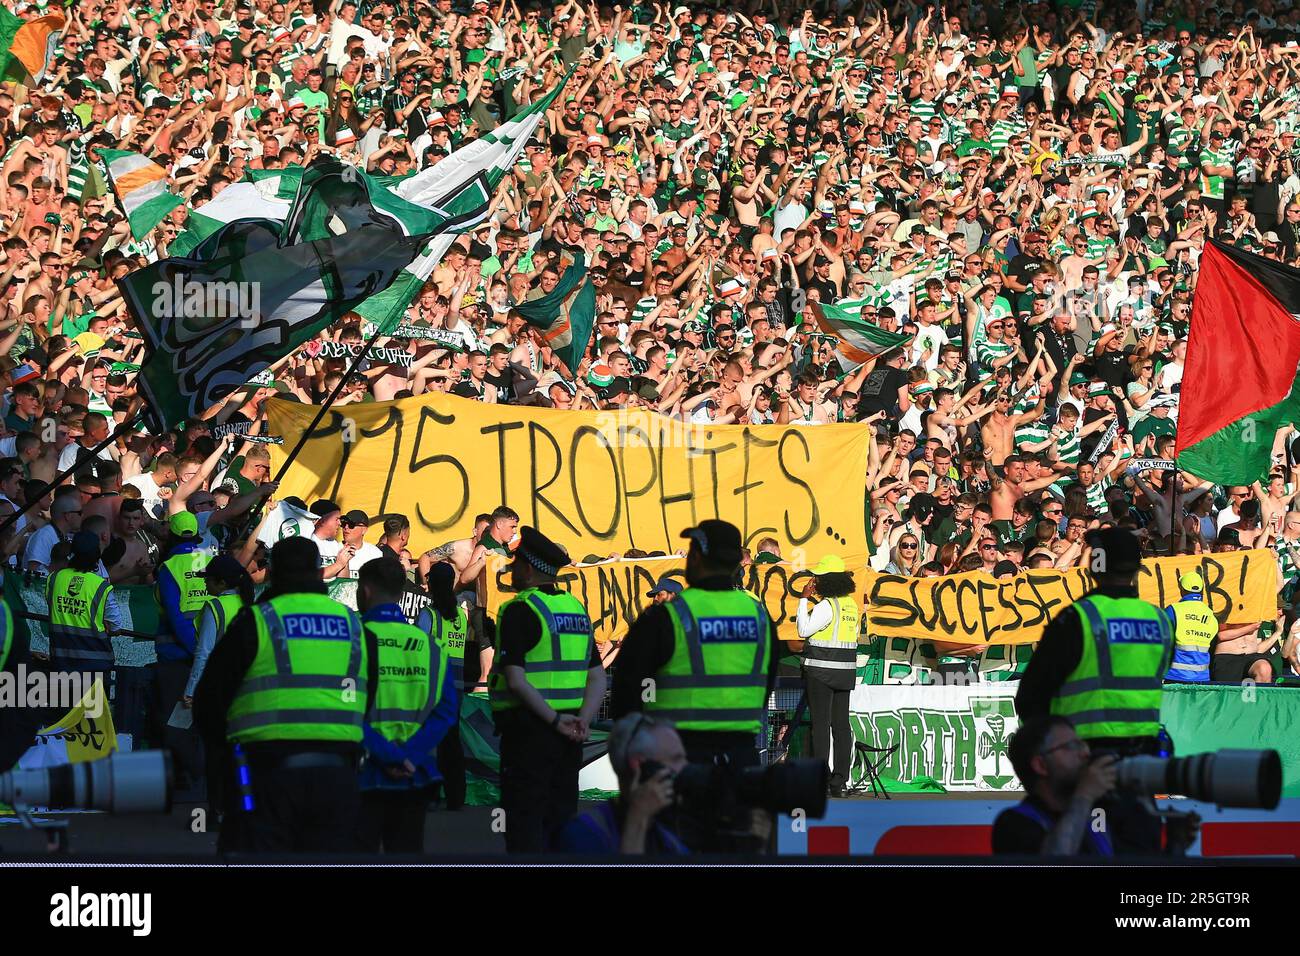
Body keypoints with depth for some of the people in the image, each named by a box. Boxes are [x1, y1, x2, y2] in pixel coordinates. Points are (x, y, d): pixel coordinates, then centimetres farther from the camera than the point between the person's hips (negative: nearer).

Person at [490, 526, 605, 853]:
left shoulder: (519, 611, -10)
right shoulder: (576, 609, 14)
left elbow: (516, 680, -19)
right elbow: (598, 677, 9)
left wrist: (555, 720, -17)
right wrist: (583, 718, -3)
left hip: (528, 728, -7)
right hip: (568, 738, 7)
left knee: (524, 817, -5)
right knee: (561, 815, 12)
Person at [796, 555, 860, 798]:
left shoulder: (826, 606, -15)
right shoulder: (851, 604, 9)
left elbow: (804, 629, -17)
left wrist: (804, 600, -10)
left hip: (821, 669, -7)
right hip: (846, 670, 7)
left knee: (820, 724, -5)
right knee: (841, 724, 7)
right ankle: (839, 781, 8)